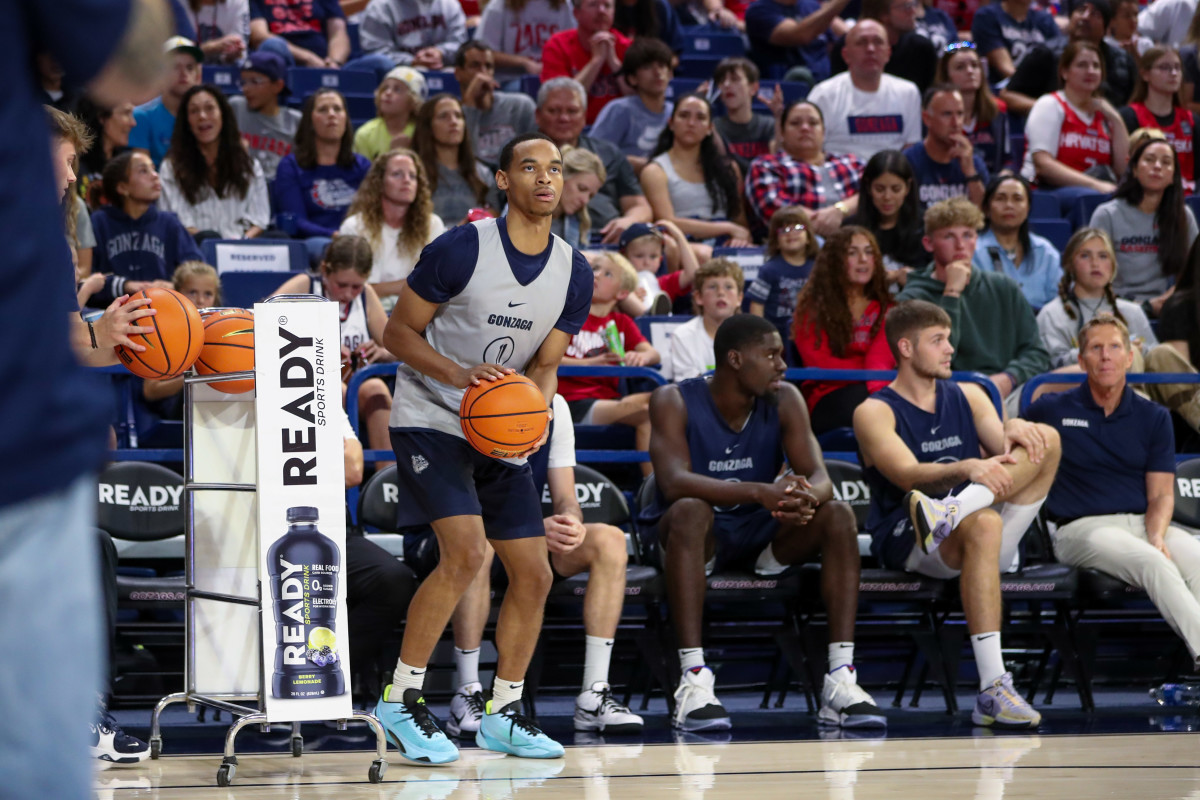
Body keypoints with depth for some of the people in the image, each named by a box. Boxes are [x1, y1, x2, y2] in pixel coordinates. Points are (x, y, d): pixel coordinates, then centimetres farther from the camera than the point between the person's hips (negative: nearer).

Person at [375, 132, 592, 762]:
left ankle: (503, 715, 19)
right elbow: (398, 332, -10)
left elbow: (545, 365, 6)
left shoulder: (574, 273, 0)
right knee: (465, 551, -23)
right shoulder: (461, 249, -16)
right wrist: (463, 374, -25)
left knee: (533, 574, 3)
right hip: (429, 419, -6)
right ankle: (399, 700, -13)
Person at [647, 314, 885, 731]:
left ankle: (841, 679, -26)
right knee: (690, 511, -37)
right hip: (700, 538, -4)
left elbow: (818, 476, -11)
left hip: (760, 534, 4)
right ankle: (693, 680, -42)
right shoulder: (674, 401, -13)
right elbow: (674, 482, -29)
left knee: (837, 514, -20)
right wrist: (760, 492, -43)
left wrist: (807, 497, -39)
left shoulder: (784, 401, -1)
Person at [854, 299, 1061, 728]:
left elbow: (1005, 454, 6)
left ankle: (950, 512, -33)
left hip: (976, 536, 5)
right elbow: (909, 476, -16)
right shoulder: (875, 412, 1)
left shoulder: (968, 397, 19)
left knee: (1046, 439, -9)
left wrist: (1013, 428, -19)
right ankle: (992, 690, -50)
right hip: (905, 544, -5)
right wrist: (968, 469, -35)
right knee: (983, 524, -40)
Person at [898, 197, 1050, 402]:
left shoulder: (1004, 289, 20)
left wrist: (1009, 378, -6)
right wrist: (952, 293, -7)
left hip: (1007, 394, 3)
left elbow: (1036, 353, 16)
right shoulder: (912, 300, 6)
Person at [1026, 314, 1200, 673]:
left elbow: (1161, 495, 10)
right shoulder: (1052, 411, 9)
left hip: (1143, 523, 3)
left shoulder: (1154, 418, 15)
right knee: (1153, 563, -35)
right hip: (1081, 528, -3)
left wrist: (1157, 537, -12)